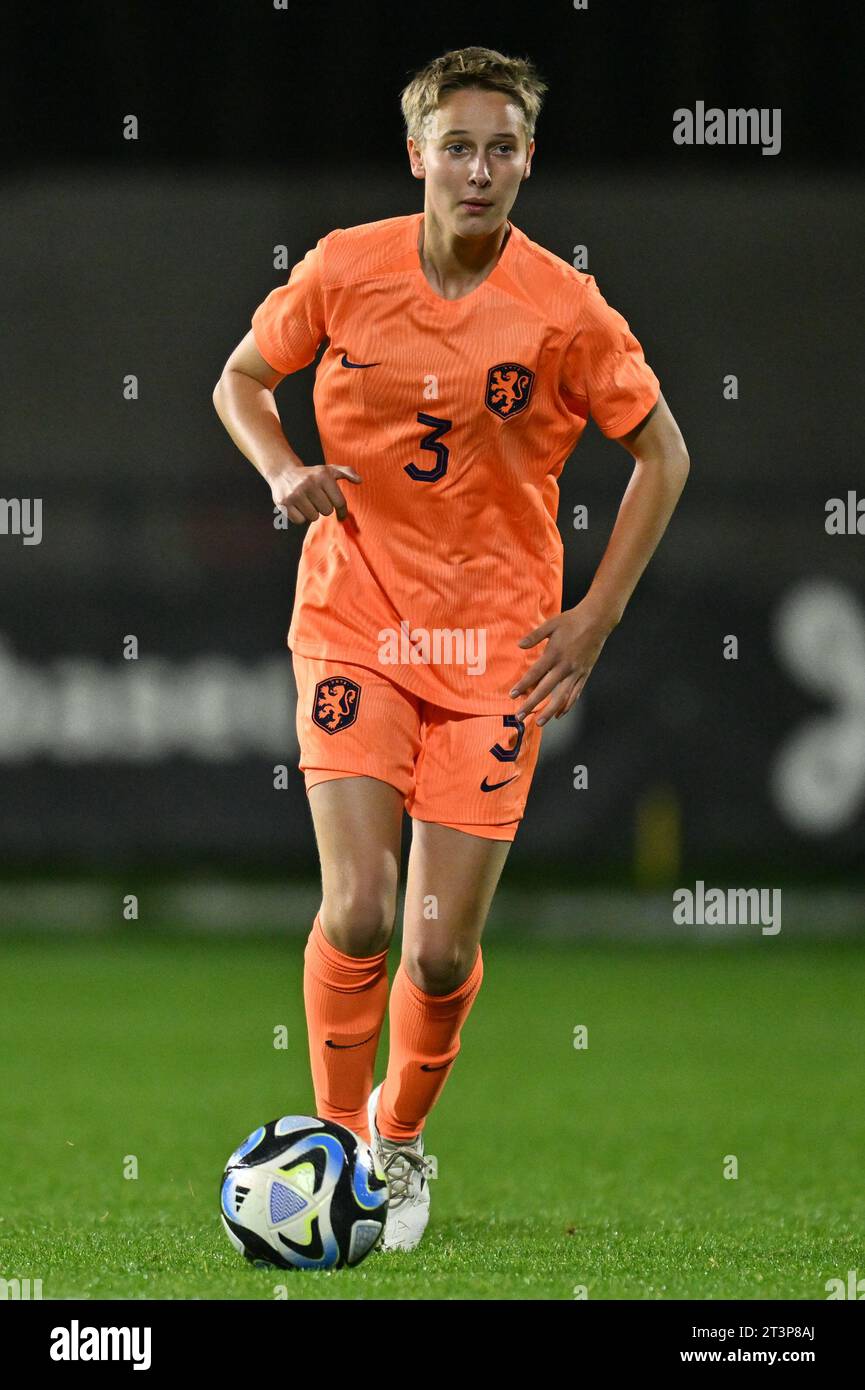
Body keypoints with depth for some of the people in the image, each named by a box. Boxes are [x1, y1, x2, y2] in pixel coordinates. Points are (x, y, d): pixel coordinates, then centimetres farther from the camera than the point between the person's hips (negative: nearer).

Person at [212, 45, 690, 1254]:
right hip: (354, 625, 0)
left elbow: (662, 453, 4)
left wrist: (594, 620, -1)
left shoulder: (566, 308, -8)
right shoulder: (345, 269, -5)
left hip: (497, 646, 0)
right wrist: (284, 471, -8)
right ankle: (337, 1141, 6)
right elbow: (241, 379, 12)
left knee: (442, 950, -1)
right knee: (357, 912, -16)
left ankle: (403, 1133, 28)